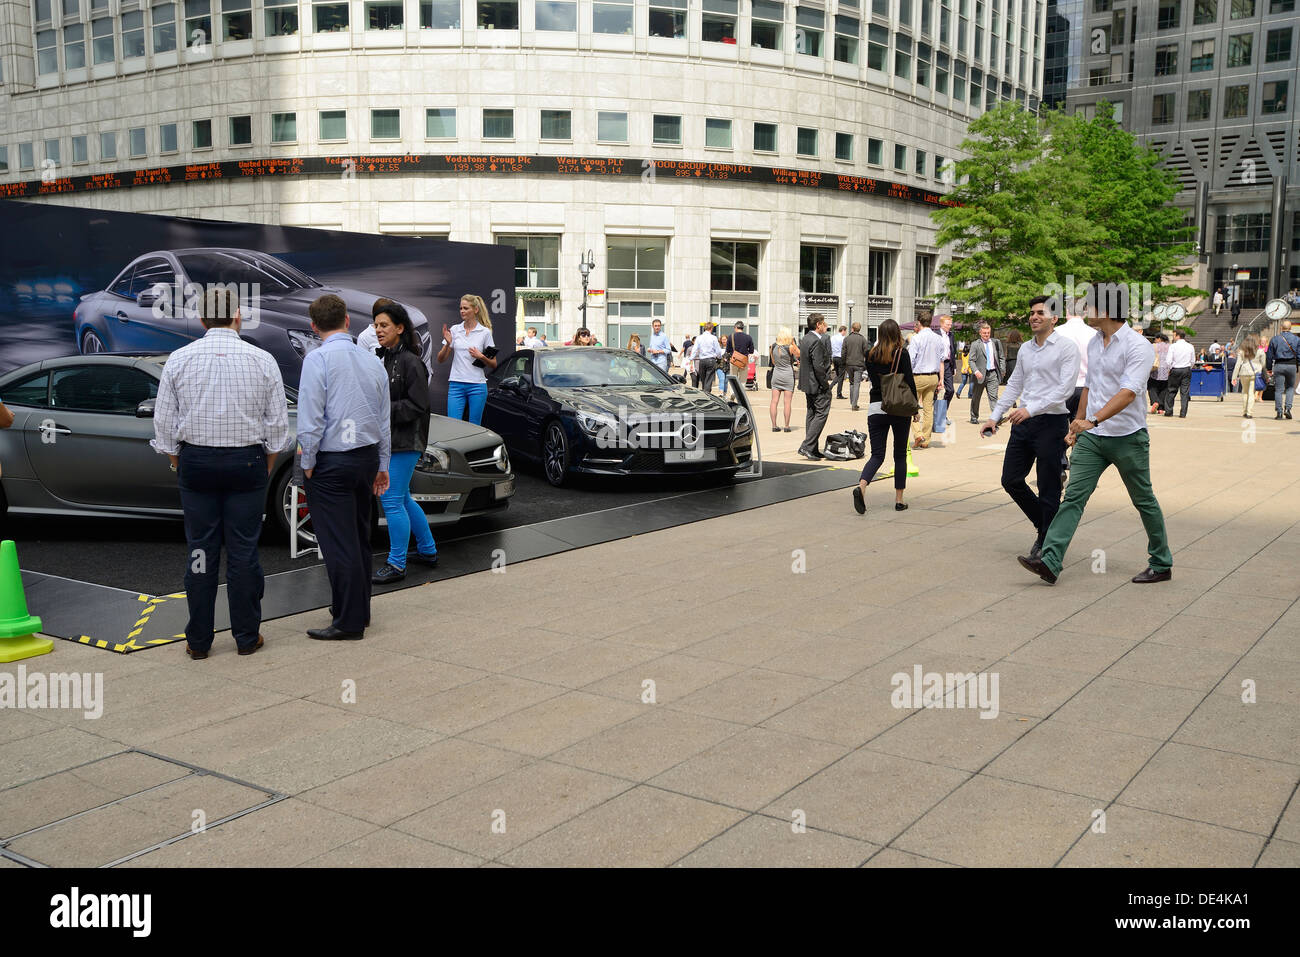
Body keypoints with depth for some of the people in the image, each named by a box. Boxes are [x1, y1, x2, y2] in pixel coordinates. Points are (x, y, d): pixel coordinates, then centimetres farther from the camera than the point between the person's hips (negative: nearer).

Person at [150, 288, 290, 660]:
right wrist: (267, 465, 11)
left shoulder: (179, 359, 0)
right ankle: (247, 637, 12)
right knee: (243, 551, 4)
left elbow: (164, 421, 2)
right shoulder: (262, 360, -3)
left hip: (195, 461, 1)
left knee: (200, 550, 6)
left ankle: (198, 641, 13)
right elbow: (278, 422, 0)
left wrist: (177, 463, 13)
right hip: (246, 461, -1)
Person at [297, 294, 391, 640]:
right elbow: (385, 419, 11)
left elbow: (310, 420, -16)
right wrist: (382, 465, 19)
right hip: (367, 456, 7)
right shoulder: (373, 360, 6)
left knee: (338, 544, -1)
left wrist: (308, 464, -4)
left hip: (331, 462, -7)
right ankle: (358, 609, 30)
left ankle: (349, 623, 4)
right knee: (359, 538, 18)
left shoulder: (318, 359, -13)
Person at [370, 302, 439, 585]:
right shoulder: (381, 358, 10)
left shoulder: (410, 362, -14)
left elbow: (417, 405, -16)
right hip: (385, 439, 9)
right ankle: (427, 550, 32)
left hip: (404, 442, -9)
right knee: (402, 499, 18)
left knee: (392, 501, -6)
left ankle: (397, 564, 3)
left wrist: (384, 411, -21)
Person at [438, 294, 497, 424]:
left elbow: (494, 365, 5)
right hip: (456, 384, 1)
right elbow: (441, 359, 8)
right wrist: (448, 344, -9)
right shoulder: (454, 329, 7)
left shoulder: (485, 332, 1)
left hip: (477, 385, -1)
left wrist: (481, 357, -13)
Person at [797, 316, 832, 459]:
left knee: (812, 415, 12)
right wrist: (825, 383, -13)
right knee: (821, 414, -6)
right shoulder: (816, 341, -19)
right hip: (817, 385, -10)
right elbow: (818, 366, -24)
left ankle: (813, 450, 16)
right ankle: (807, 446, -12)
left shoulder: (805, 339, 11)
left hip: (807, 383, 10)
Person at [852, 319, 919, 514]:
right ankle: (899, 499, 13)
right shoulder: (901, 353, -5)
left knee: (877, 454, 4)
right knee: (900, 454, 10)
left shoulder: (871, 355, 5)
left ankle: (861, 485, -23)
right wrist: (915, 408, 2)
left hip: (875, 408, 2)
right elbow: (909, 382, -6)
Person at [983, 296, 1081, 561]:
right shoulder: (1025, 349, 14)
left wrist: (1031, 409, -24)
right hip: (1023, 423, 7)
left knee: (1049, 489, 0)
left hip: (1051, 423, -7)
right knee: (1011, 480, 8)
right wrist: (994, 416, 15)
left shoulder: (1066, 347, -7)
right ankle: (1043, 525, 28)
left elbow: (1066, 388, -16)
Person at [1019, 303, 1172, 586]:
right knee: (1074, 496, -6)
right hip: (1091, 436, 6)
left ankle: (1162, 565, 24)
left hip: (1127, 437, -6)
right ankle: (1050, 562, -13)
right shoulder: (1094, 344, 11)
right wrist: (1077, 426, 22)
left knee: (1144, 501, 8)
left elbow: (1129, 392, -25)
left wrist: (1092, 420, -35)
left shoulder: (1137, 345, -14)